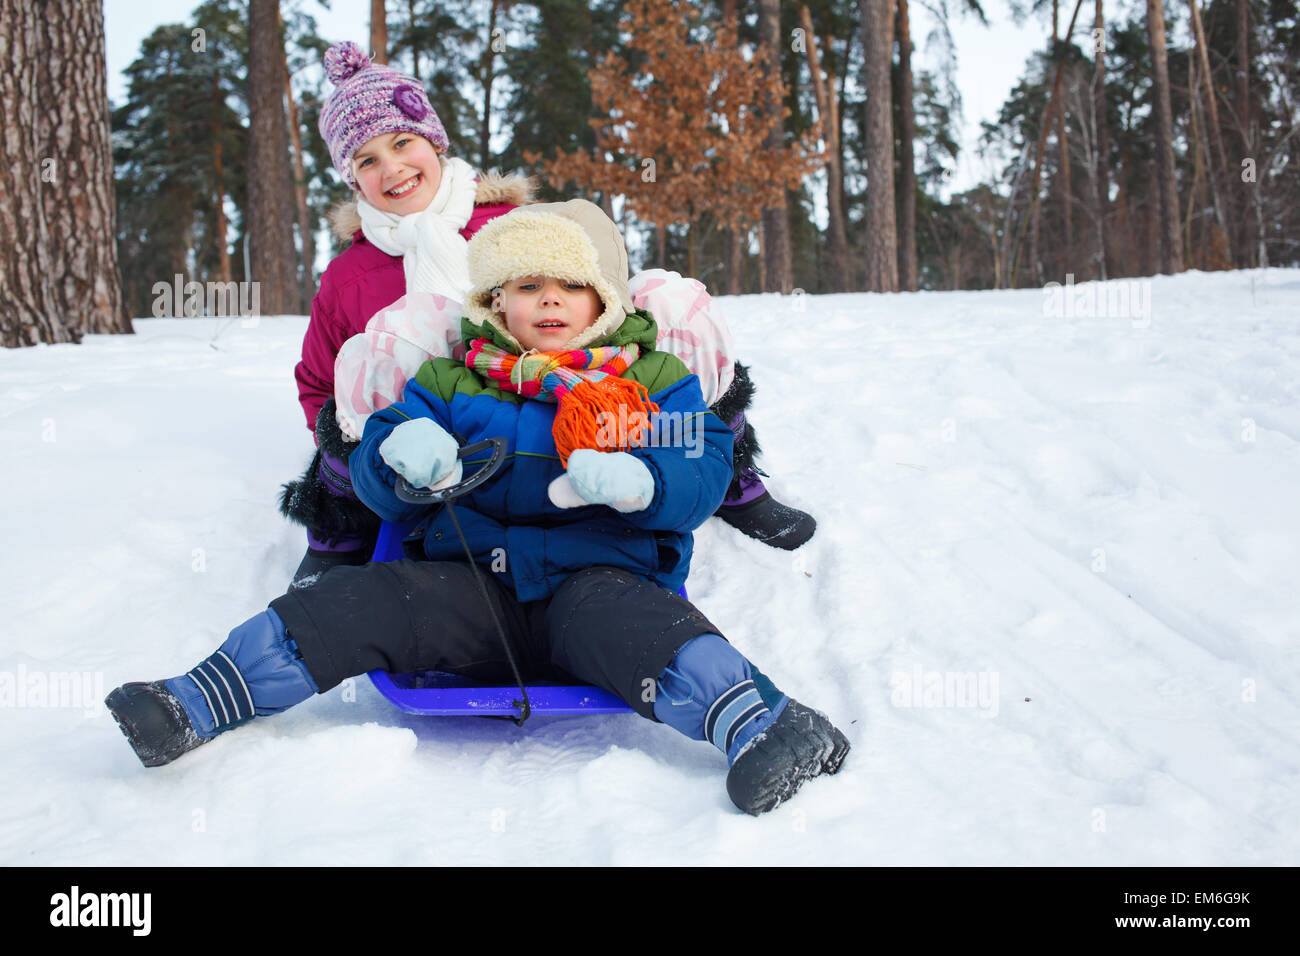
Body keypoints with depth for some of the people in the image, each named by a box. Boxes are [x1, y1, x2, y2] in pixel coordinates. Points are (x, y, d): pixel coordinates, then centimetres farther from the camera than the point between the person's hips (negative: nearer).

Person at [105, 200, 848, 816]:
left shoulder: (654, 379, 8)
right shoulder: (453, 379, 14)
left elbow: (703, 475, -4)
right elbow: (374, 472, 13)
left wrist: (635, 482, -27)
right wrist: (403, 455, -14)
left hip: (601, 575, -3)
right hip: (474, 582, 3)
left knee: (626, 617, -35)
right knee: (367, 601, -18)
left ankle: (756, 727, -53)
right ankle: (197, 706, -18)